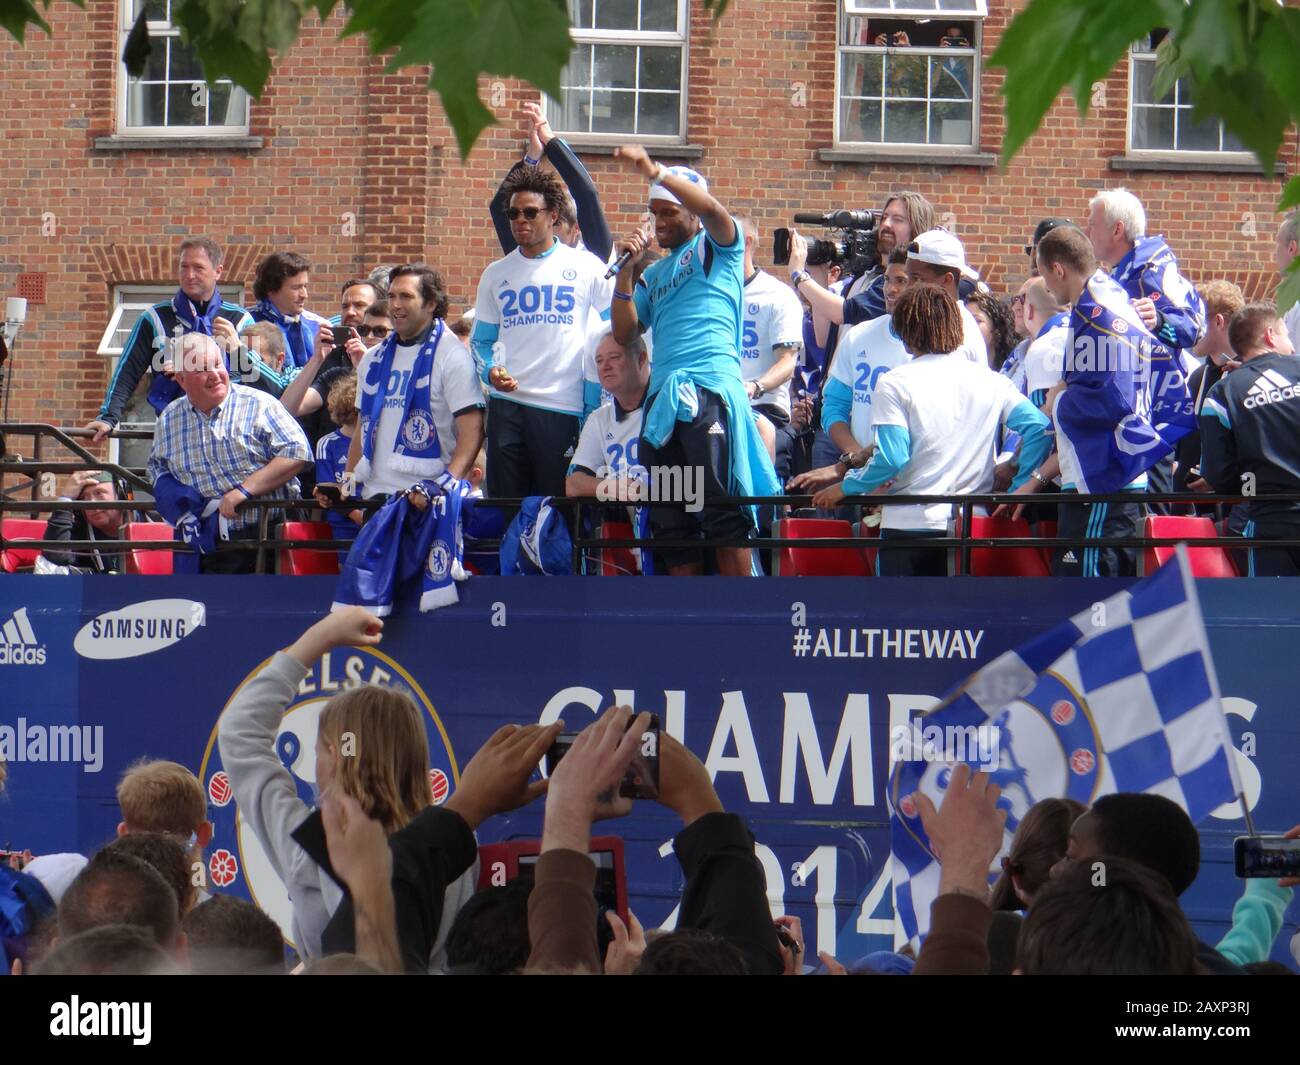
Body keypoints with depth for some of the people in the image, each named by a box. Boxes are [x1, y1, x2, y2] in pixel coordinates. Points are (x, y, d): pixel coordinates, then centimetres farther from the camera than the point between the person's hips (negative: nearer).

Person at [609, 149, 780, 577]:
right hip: (662, 397, 7)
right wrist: (625, 272, 7)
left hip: (710, 392, -7)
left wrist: (655, 172, -22)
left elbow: (712, 209, -14)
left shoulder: (716, 248, 8)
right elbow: (624, 331, 17)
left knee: (724, 514, -12)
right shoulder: (654, 274, 26)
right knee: (670, 522, 5)